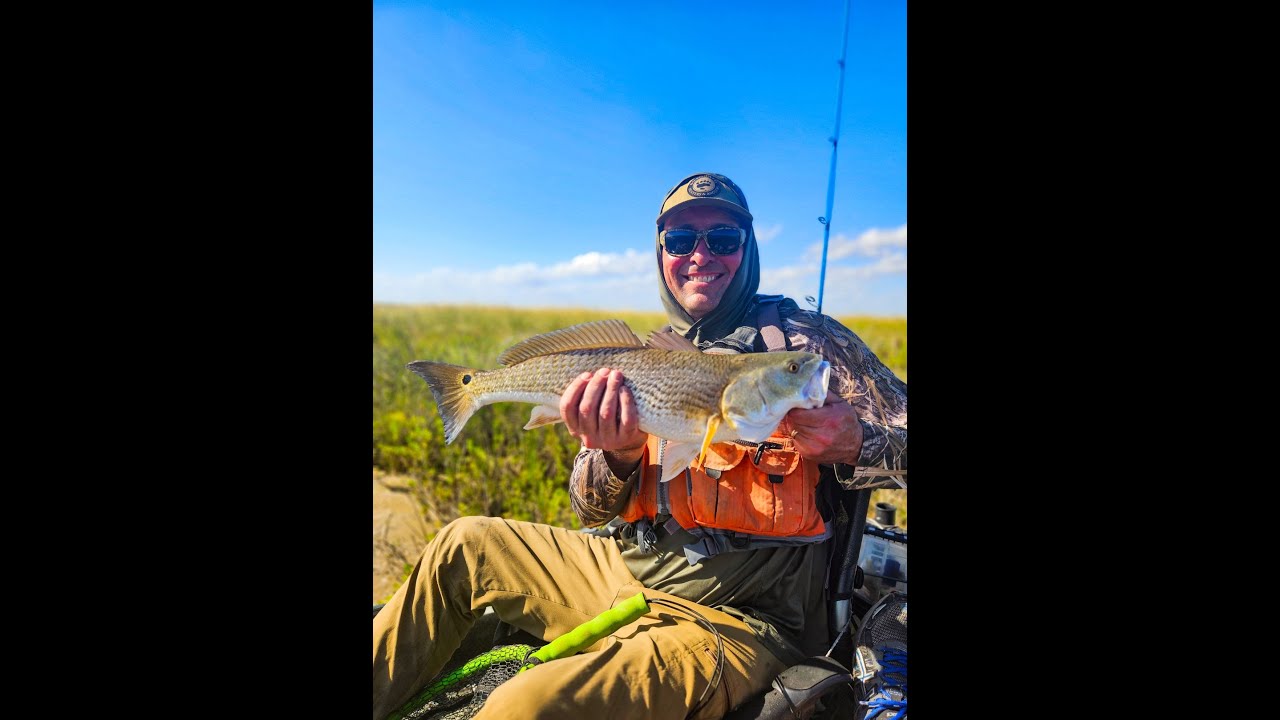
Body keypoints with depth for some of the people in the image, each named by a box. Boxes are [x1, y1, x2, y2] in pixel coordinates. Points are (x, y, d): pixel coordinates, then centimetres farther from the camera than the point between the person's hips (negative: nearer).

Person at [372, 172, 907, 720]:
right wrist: (618, 455, -17)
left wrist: (853, 445, -28)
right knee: (463, 544, 8)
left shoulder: (801, 336, -6)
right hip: (629, 567, 6)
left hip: (734, 618, -5)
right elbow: (592, 514, 5)